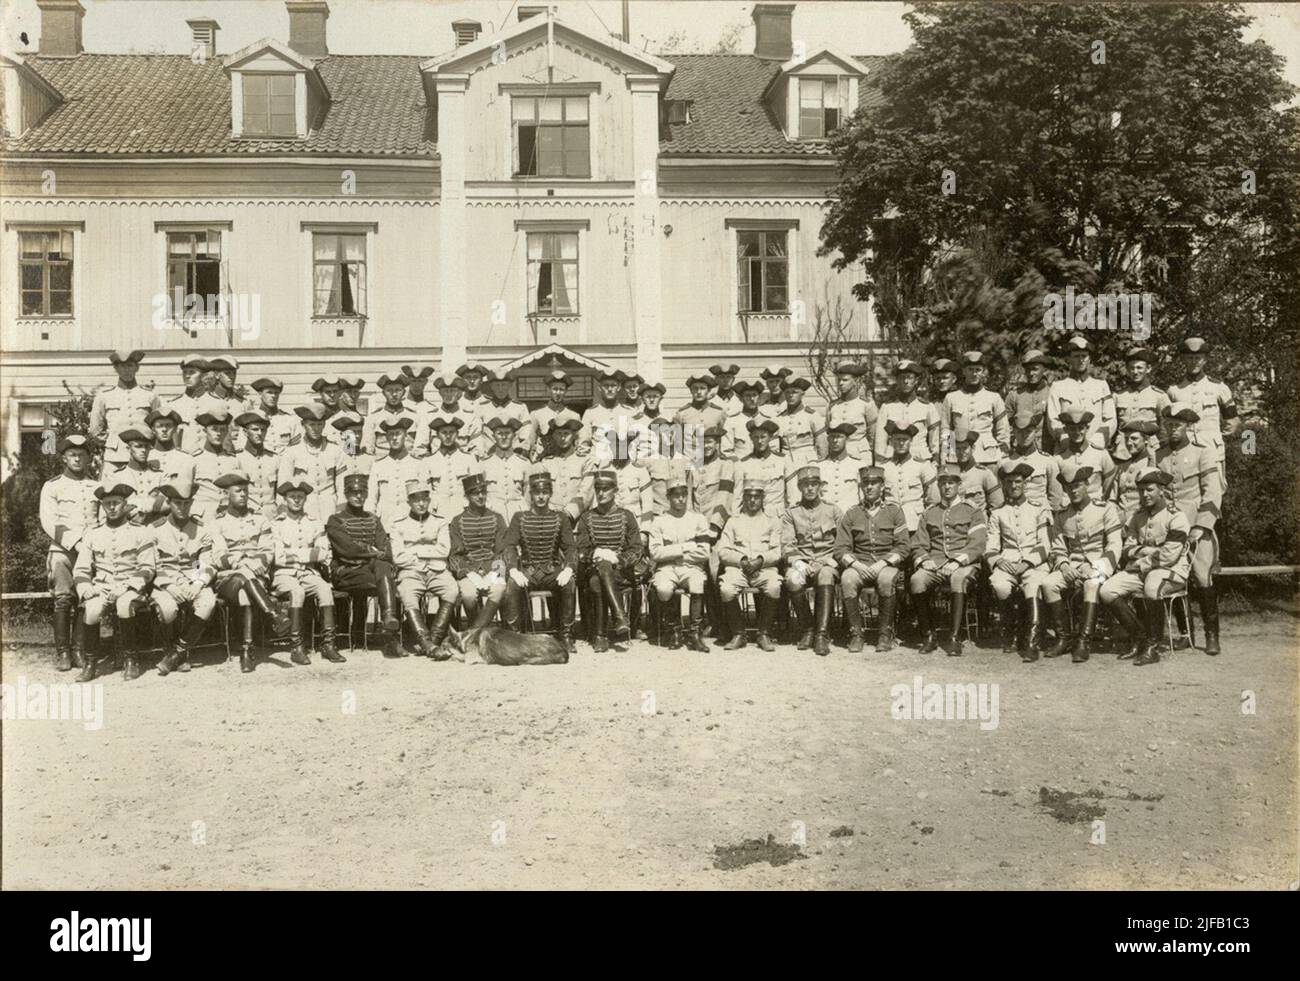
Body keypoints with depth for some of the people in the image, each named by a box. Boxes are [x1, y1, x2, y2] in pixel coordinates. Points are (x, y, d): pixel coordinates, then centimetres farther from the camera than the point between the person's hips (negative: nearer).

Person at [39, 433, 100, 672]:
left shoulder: (97, 487, 17)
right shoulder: (52, 486, 10)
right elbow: (49, 523, 0)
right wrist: (75, 543, -11)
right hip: (62, 549, -1)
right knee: (63, 597, -15)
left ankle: (79, 650, -8)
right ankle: (62, 652, -9)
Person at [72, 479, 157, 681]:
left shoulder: (140, 532, 6)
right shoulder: (92, 533, 15)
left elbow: (148, 568, -1)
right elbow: (81, 569, 12)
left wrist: (126, 587, -14)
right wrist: (85, 588, -8)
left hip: (131, 589, -2)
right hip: (100, 589, 2)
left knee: (125, 605, -35)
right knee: (90, 610, -30)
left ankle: (131, 660, -17)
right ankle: (90, 661, -10)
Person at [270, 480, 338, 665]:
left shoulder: (315, 524, 15)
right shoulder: (276, 524, 6)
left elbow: (324, 554, 4)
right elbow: (278, 557, -6)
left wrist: (293, 554, -6)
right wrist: (309, 554, -4)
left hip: (309, 573, 2)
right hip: (284, 574, -2)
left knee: (325, 588, -30)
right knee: (297, 591, -35)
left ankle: (328, 644, -30)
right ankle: (296, 647, -32)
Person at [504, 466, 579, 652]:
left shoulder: (560, 518, 9)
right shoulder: (519, 517, 8)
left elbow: (571, 547, 1)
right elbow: (510, 546, -2)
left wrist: (568, 569, -20)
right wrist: (514, 571, -21)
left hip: (553, 570, 0)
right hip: (527, 570, 0)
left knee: (569, 585, -30)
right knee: (512, 585, -31)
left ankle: (565, 635, -20)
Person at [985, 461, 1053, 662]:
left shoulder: (1039, 511, 13)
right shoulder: (997, 513, 18)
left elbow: (1045, 547, 3)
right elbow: (990, 548, 11)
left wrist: (1027, 562, -13)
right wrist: (998, 561, -11)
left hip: (1034, 565, -1)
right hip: (1006, 564, 1)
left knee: (1033, 585, -35)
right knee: (999, 585, -32)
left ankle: (1031, 642, -32)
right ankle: (1011, 630, -7)